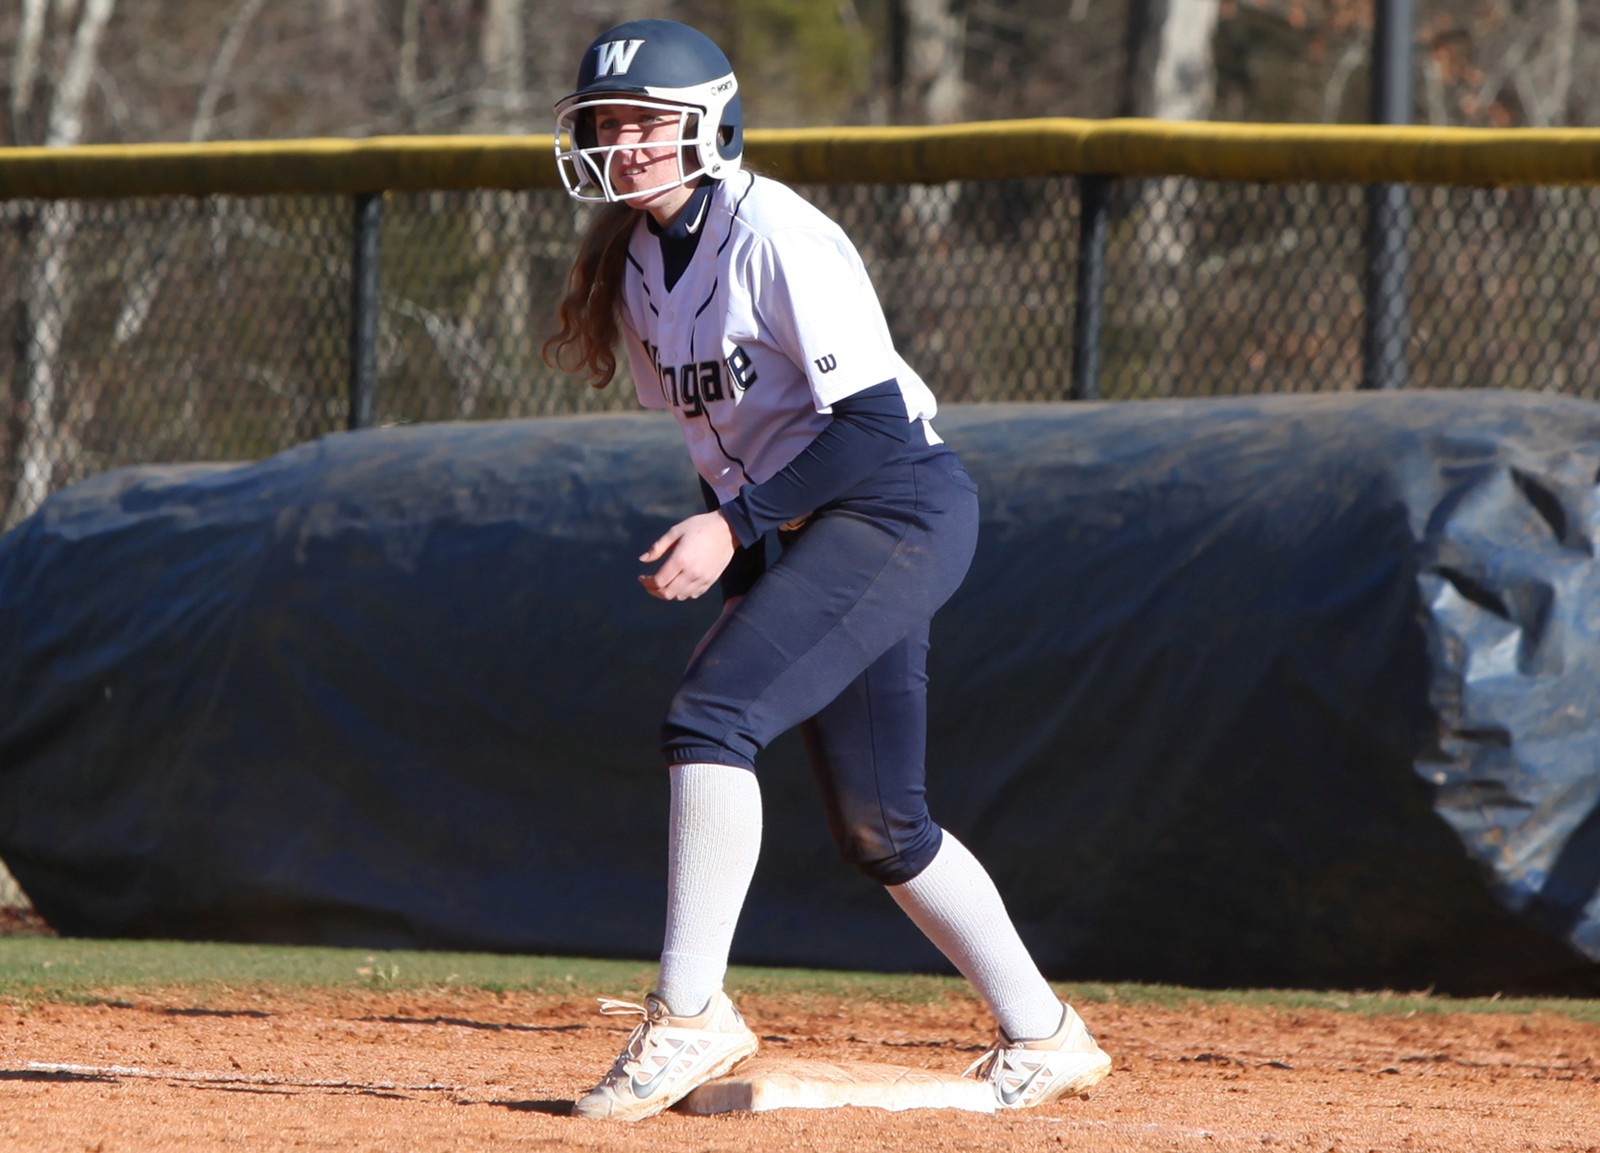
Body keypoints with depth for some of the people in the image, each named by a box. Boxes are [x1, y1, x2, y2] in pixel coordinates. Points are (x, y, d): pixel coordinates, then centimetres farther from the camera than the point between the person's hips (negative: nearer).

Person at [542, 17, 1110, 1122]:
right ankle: (1041, 1036, 22)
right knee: (878, 827, 10)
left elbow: (874, 421, -21)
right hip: (809, 534, 9)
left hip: (902, 504, -9)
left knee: (710, 712, -23)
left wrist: (735, 523, -24)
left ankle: (690, 1013, -23)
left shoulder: (772, 233, -17)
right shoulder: (630, 263, 9)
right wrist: (738, 576, 12)